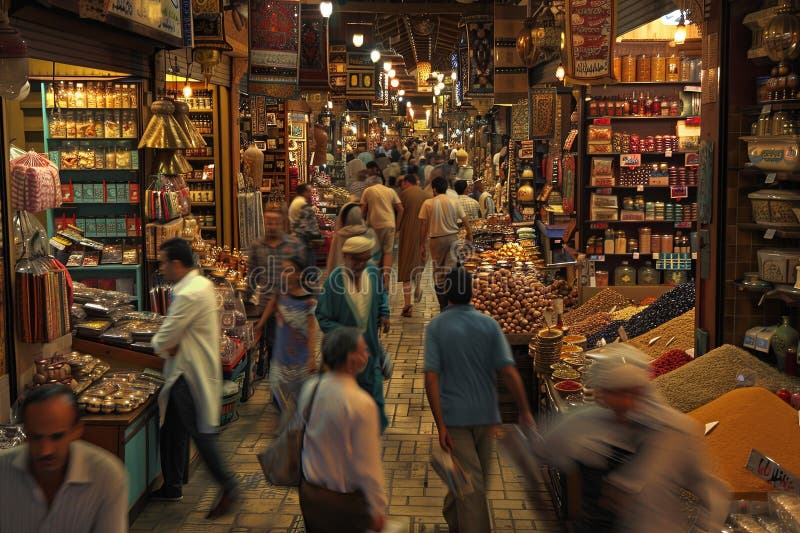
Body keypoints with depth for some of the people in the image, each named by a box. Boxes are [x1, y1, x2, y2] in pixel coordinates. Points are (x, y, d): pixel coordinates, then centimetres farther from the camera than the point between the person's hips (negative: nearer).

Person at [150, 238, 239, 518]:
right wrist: (170, 347, -3)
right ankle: (172, 486, 30)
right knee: (172, 429, 17)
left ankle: (228, 487, 10)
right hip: (184, 370, 10)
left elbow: (164, 338, -19)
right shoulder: (201, 283, 9)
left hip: (191, 374, -10)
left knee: (200, 432, -1)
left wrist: (161, 346, 3)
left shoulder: (190, 294, -25)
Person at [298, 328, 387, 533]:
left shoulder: (309, 389, -7)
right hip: (347, 500, -6)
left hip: (309, 492, 6)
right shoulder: (361, 404, -26)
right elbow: (368, 464, -22)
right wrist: (378, 510, -12)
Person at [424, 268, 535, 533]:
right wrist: (525, 411, -2)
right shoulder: (489, 324, -3)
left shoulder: (436, 326, -8)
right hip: (485, 413, 3)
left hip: (454, 415, -2)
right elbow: (508, 372, -9)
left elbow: (431, 377, -16)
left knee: (471, 482, 1)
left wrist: (440, 425, -15)